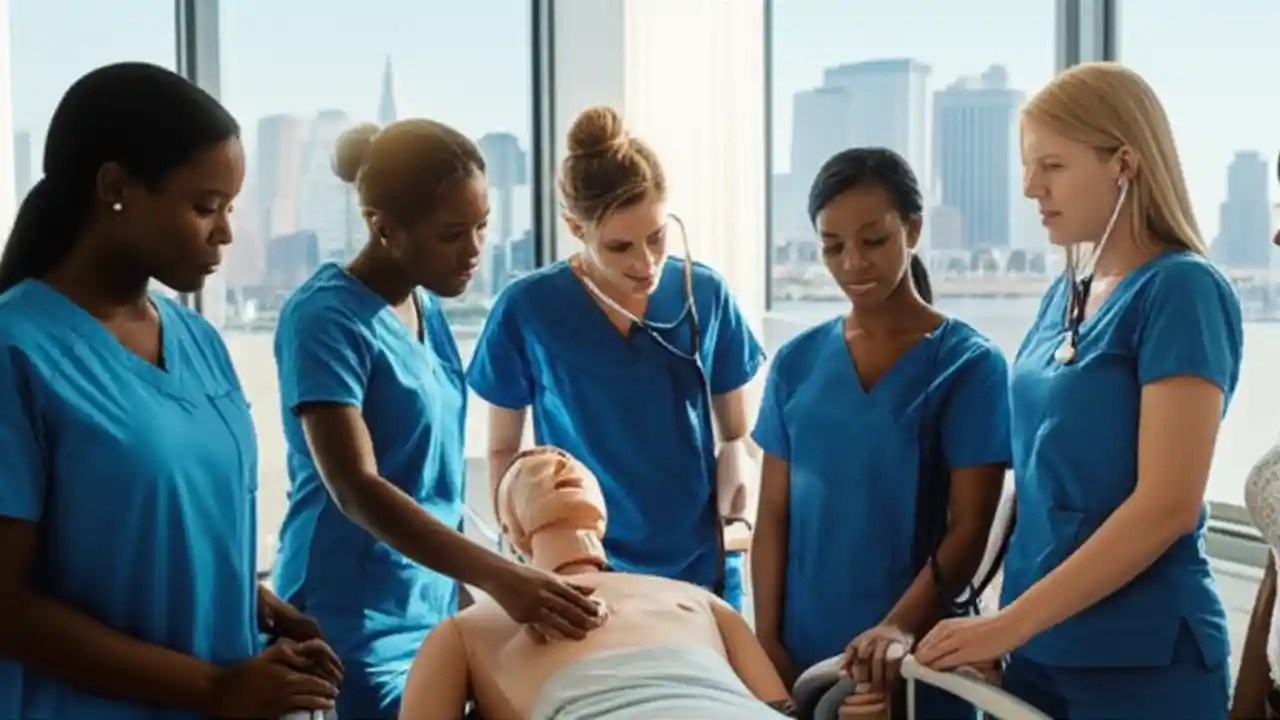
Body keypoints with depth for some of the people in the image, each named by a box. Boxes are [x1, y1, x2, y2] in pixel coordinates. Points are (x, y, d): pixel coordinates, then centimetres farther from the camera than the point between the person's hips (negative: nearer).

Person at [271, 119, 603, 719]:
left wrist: (469, 589, 16)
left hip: (435, 609, 7)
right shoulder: (326, 317, -16)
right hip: (356, 625, -7)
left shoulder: (427, 307, 6)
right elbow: (354, 488, -26)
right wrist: (495, 576, -34)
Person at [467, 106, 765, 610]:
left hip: (702, 569, 2)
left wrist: (738, 462, -14)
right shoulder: (526, 310, -9)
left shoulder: (706, 295, -4)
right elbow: (503, 450, 3)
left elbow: (738, 432, 7)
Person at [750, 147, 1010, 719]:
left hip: (915, 656, -3)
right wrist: (766, 639, -2)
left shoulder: (969, 363, -5)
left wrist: (902, 627, -22)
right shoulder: (797, 363, 4)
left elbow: (969, 530, -10)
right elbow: (774, 516, 5)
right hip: (802, 652, 3)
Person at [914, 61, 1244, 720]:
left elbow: (1168, 504, -19)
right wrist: (1006, 625, 7)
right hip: (1039, 645, 6)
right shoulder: (1063, 295, 8)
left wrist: (1009, 623, -19)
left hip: (1139, 657, -6)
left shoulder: (1179, 290, -13)